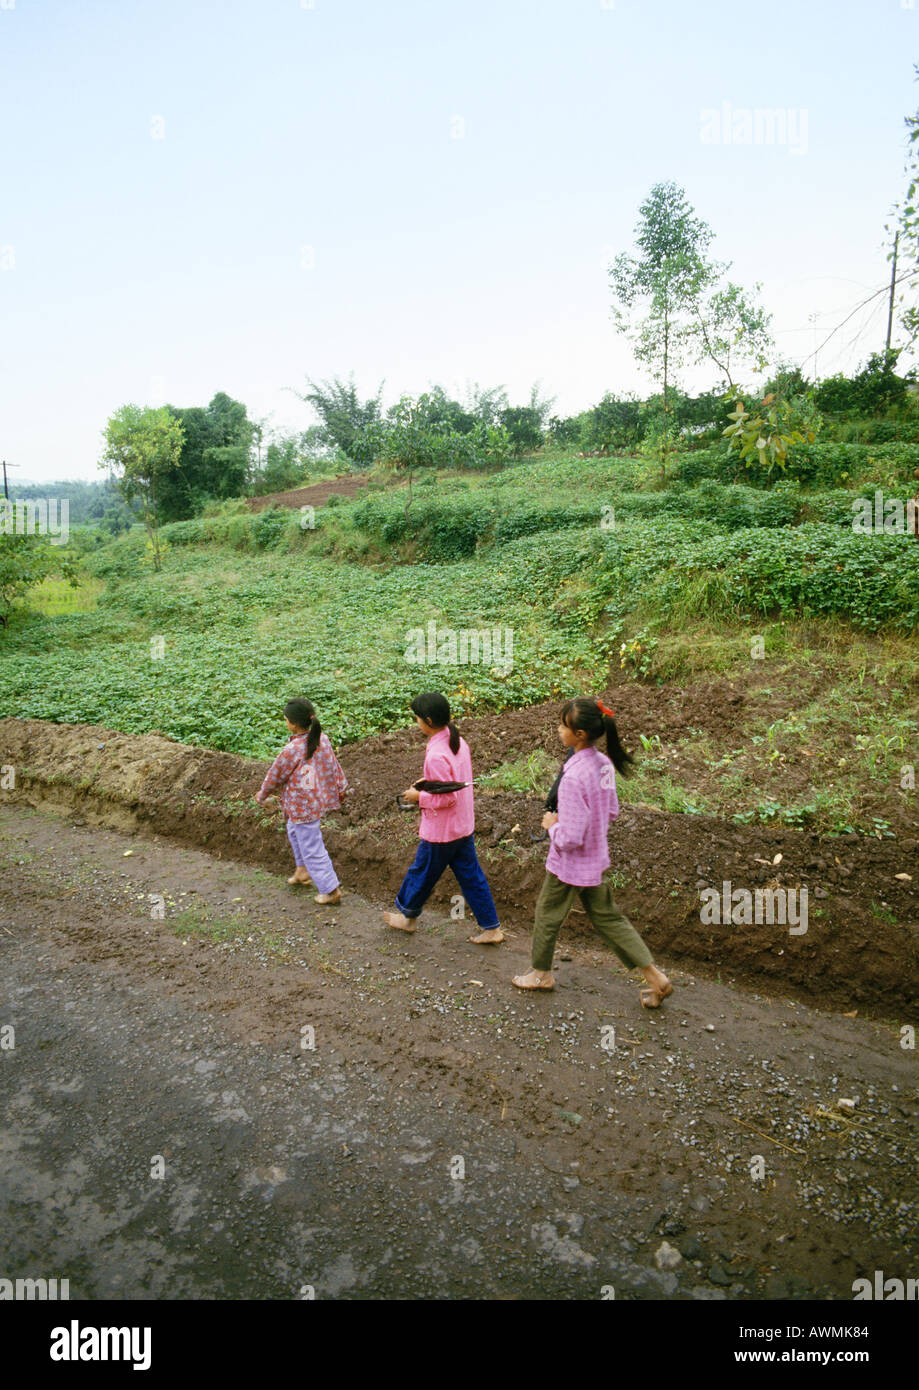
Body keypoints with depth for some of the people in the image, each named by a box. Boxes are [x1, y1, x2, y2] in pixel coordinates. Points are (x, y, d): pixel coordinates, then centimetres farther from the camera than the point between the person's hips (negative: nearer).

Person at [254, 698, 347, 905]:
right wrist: (341, 787, 22)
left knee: (311, 848, 5)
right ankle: (303, 870, 42)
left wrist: (262, 795, 6)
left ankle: (331, 890, 13)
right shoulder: (323, 739, -6)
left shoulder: (291, 750, -27)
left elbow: (275, 776, -12)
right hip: (319, 797, 9)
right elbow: (334, 764, 7)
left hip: (303, 806, -9)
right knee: (294, 829, 31)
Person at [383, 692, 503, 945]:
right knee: (471, 876, 15)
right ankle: (490, 928, 19)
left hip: (441, 832, -8)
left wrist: (419, 797, -12)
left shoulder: (436, 756, -28)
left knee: (421, 873, 15)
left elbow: (447, 798, -25)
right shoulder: (458, 743, 0)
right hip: (463, 826, 8)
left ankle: (406, 916, 36)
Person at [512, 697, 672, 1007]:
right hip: (596, 860, 8)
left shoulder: (573, 778, -31)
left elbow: (570, 838, -30)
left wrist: (552, 825, -10)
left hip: (569, 865, -7)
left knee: (547, 914, 17)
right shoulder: (604, 764, -5)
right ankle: (655, 977, 19)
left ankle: (542, 973, 39)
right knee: (607, 917, 20)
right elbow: (611, 812, 10)